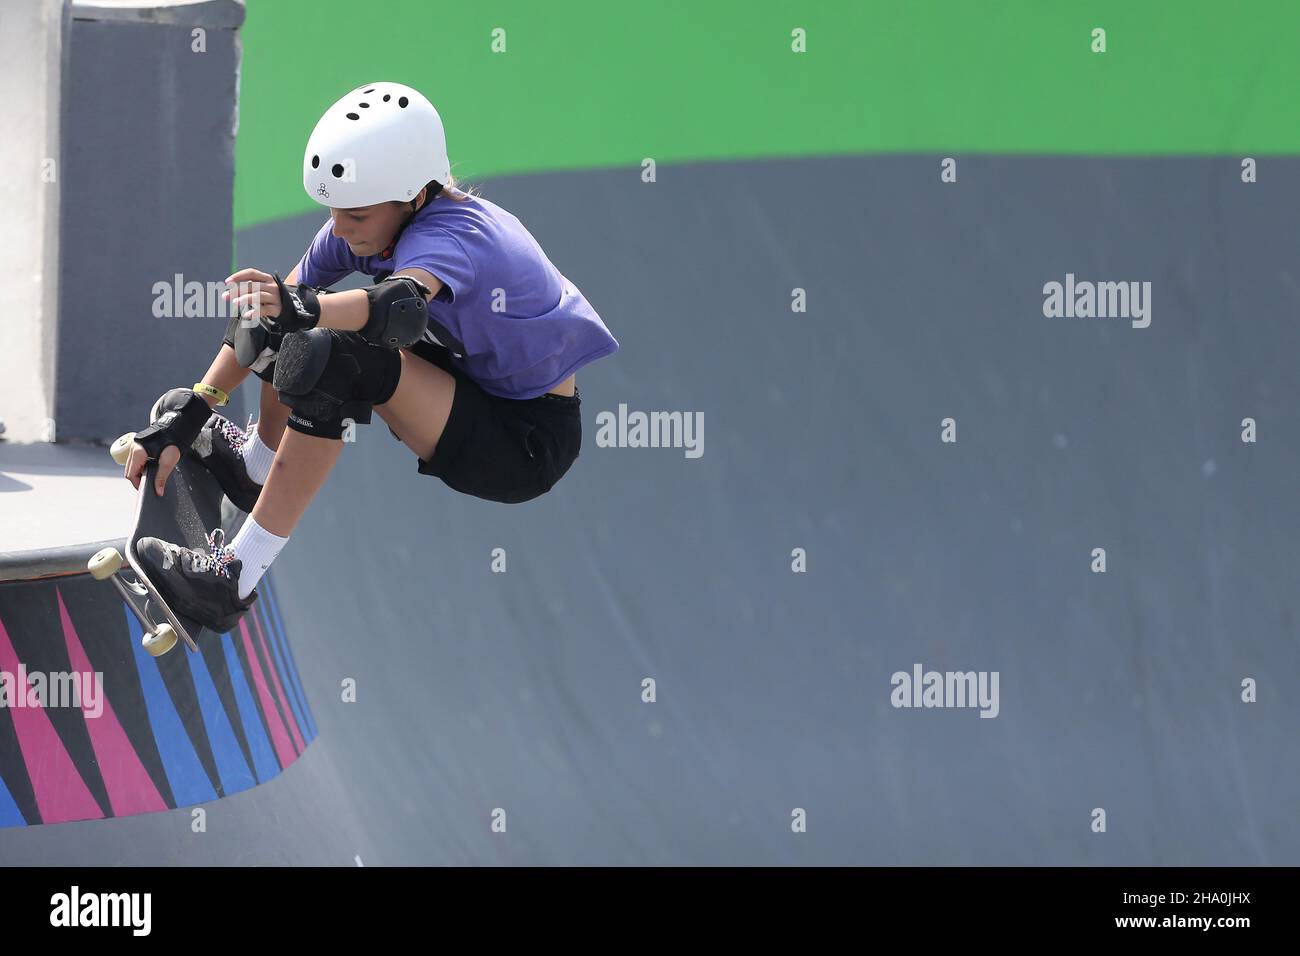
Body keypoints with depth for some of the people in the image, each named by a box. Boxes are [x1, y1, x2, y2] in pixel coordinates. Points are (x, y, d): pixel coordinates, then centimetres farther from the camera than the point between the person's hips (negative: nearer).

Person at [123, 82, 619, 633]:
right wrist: (189, 416, -10)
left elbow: (403, 305, -53)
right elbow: (271, 315, -3)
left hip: (529, 446, -9)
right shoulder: (365, 221, -6)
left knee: (333, 356, -31)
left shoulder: (451, 235, -30)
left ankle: (234, 580, -29)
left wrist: (302, 308, -70)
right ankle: (255, 466, 23)